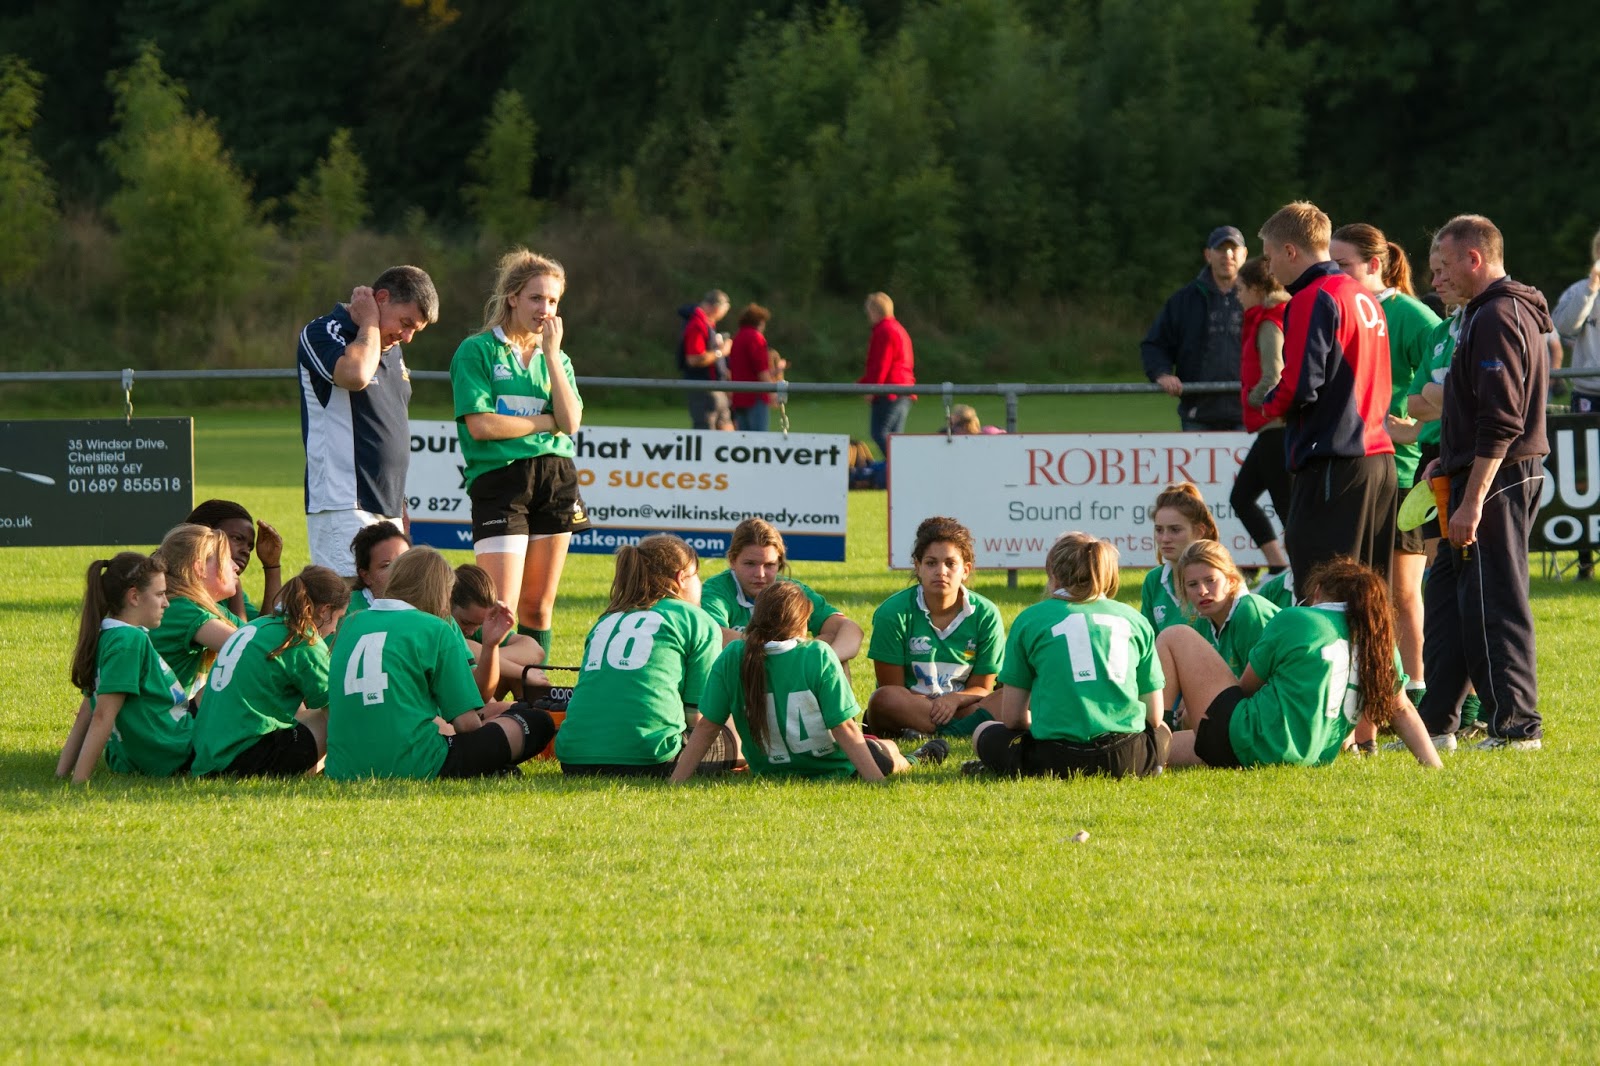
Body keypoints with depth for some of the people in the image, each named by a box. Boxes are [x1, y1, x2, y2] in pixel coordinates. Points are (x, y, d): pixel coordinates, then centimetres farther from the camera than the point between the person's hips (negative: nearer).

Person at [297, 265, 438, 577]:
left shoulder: (392, 349, 20)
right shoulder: (322, 334, -6)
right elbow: (355, 375, -29)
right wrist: (369, 323, -11)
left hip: (387, 509, 8)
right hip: (342, 508, -8)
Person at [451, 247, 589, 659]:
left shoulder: (556, 358, 15)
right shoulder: (477, 351, 0)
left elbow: (571, 422, -1)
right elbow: (481, 424, -12)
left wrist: (551, 354, -3)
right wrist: (545, 423, -3)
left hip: (555, 480, 5)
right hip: (499, 479, -5)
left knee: (538, 605, 6)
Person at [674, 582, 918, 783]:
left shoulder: (732, 659, -13)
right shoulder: (819, 656, -21)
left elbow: (706, 728, -11)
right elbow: (844, 728, -22)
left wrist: (674, 784, -5)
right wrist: (878, 783, -20)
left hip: (769, 774, 4)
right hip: (835, 772, -4)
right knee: (887, 754, 29)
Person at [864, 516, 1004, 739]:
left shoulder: (985, 614, -1)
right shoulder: (892, 613, -8)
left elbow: (982, 687, 3)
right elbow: (891, 691, -8)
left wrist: (954, 699, -20)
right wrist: (934, 705, -24)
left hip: (960, 706, 2)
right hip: (907, 710, -2)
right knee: (884, 700, -38)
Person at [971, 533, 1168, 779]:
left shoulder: (1030, 619, 8)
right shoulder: (1134, 620, 14)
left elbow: (1012, 717, 10)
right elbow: (1154, 718, 16)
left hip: (1056, 758, -2)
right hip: (1129, 759, 2)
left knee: (985, 734, 29)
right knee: (1161, 731, 39)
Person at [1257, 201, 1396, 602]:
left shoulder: (1313, 299, -10)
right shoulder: (1365, 298, 17)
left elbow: (1299, 387, -18)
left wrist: (1267, 406, 4)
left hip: (1332, 463, -9)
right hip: (1379, 454, 9)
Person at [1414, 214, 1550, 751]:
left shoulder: (1496, 319, -17)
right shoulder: (1513, 311, 17)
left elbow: (1500, 423, -22)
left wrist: (1472, 501, -23)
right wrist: (1449, 461, 19)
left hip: (1496, 482, -11)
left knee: (1494, 604, -6)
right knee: (1445, 599, 14)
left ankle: (1515, 725, -3)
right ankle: (1436, 722, 19)